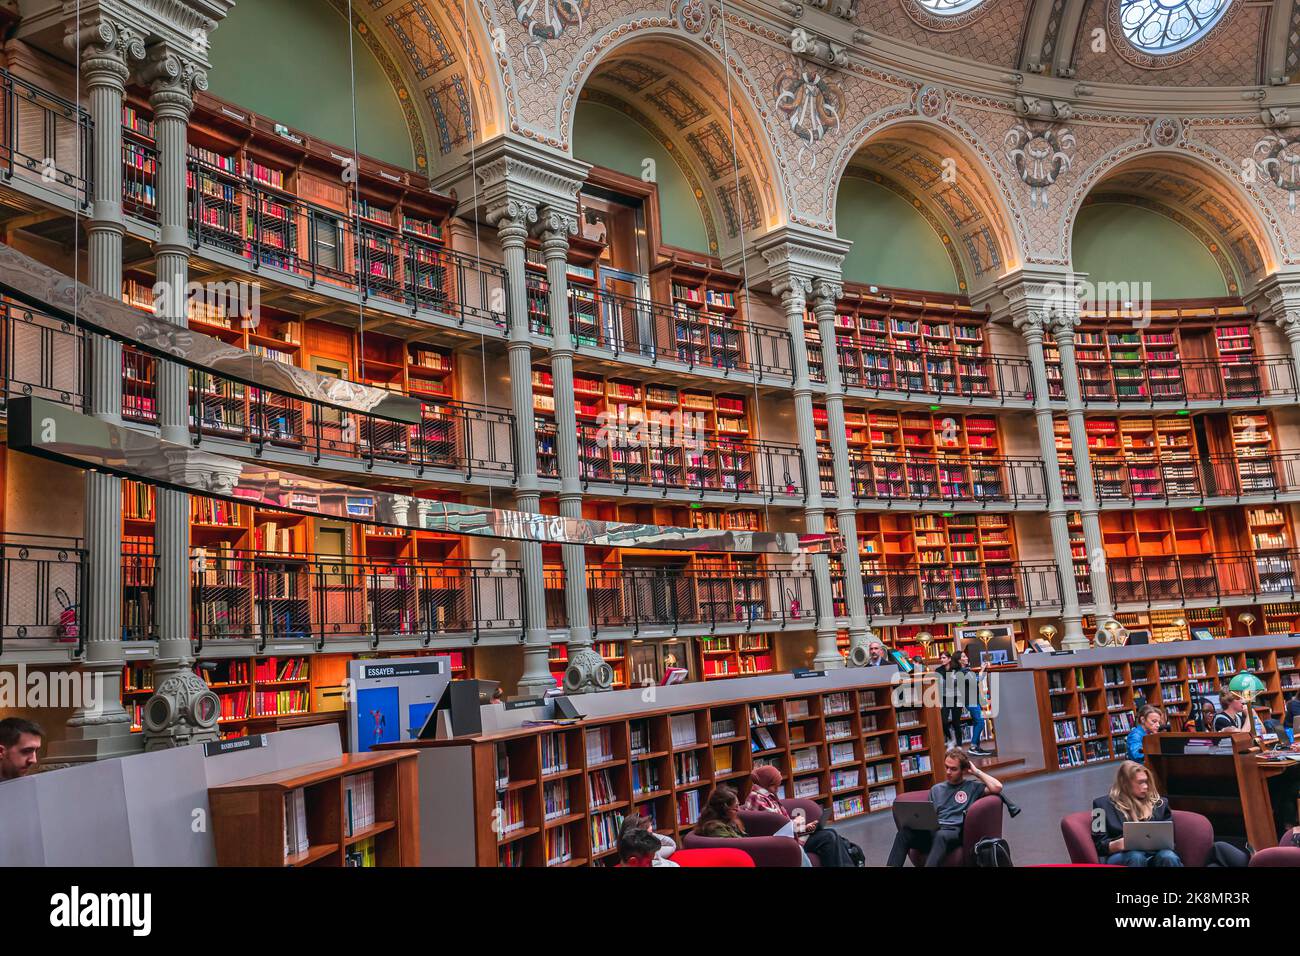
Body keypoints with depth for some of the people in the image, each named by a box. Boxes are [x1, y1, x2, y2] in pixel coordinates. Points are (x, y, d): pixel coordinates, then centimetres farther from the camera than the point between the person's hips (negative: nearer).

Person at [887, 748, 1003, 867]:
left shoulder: (973, 787, 14)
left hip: (954, 832, -4)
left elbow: (997, 788, -3)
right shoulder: (936, 789, 28)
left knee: (940, 836, -42)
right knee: (905, 832, -29)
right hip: (932, 830, 4)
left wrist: (976, 772, 8)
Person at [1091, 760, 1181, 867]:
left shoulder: (1158, 803, 23)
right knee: (1136, 857, -37)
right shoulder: (1104, 804, 13)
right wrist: (1119, 844, -17)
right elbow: (1099, 845, 4)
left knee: (1168, 857, -32)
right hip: (1120, 855, -2)